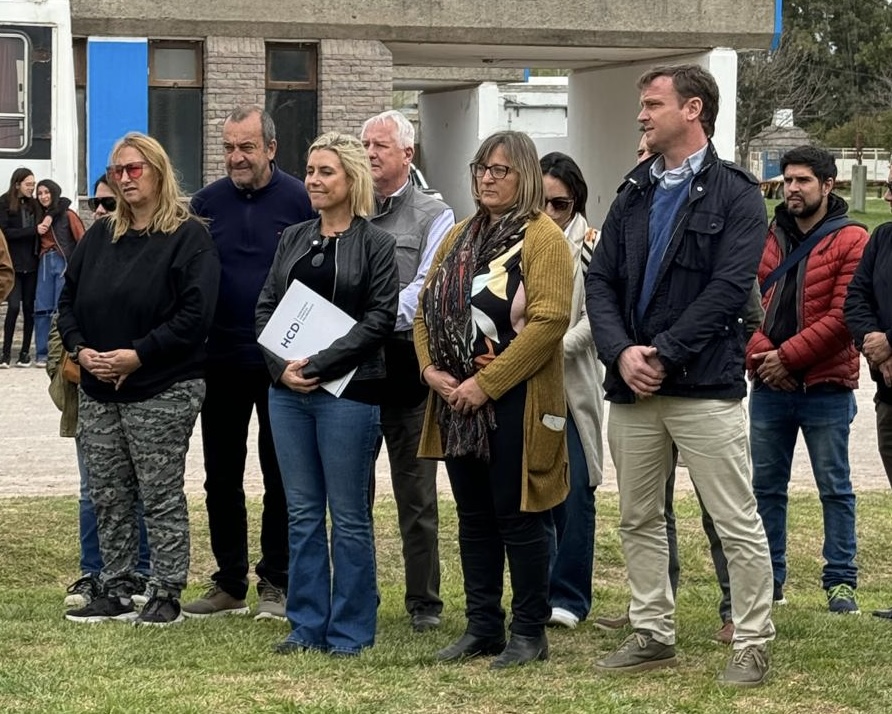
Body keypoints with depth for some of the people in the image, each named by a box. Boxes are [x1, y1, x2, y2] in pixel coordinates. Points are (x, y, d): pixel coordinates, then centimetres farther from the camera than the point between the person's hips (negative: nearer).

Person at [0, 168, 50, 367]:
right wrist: (34, 230, -15)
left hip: (31, 264, 4)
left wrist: (48, 220, -7)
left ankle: (25, 352, 12)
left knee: (29, 307, 5)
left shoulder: (34, 204, 8)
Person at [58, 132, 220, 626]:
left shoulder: (188, 237, -6)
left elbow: (195, 314, -15)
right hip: (98, 390, 6)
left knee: (161, 496, -1)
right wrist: (80, 349, -4)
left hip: (162, 392, -6)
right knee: (108, 497, 9)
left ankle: (166, 595, 6)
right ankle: (116, 592, 17)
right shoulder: (99, 237, 13)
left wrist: (138, 355, -19)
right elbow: (68, 299, 15)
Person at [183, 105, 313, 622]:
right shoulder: (207, 203, 5)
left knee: (281, 477, 5)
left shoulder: (300, 201, -4)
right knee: (221, 476, 8)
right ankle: (229, 584, 17)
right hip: (222, 361, 3)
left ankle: (276, 584, 14)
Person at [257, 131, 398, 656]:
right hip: (288, 391, 5)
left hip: (347, 391, -5)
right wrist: (282, 366, -6)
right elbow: (266, 307, 11)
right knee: (302, 513, 9)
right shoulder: (294, 239, 13)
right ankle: (307, 624, 16)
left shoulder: (376, 245, -3)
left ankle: (350, 629, 8)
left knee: (349, 515, 0)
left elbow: (380, 318, -11)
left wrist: (317, 365, -16)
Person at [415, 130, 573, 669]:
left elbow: (548, 322, -18)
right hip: (457, 401, 7)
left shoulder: (542, 237, -8)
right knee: (474, 518, 12)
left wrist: (486, 383, -19)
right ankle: (482, 627, 20)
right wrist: (431, 370, -4)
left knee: (518, 516, -1)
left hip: (515, 402, -7)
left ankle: (530, 633, 8)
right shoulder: (461, 237, 15)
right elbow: (427, 308, 14)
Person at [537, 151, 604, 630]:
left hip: (571, 383, -2)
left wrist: (555, 349, -18)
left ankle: (568, 596, 7)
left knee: (573, 489, -2)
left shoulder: (590, 247, 1)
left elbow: (594, 316, -6)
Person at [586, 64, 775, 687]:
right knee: (639, 520, 13)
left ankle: (754, 644, 4)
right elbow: (601, 281, 7)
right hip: (632, 384, 6)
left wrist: (663, 355, -16)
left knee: (738, 524, -3)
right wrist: (621, 352, -10)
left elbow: (729, 287, -13)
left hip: (705, 385, -6)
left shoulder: (734, 193, -3)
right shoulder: (633, 195, 14)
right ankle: (653, 635, 23)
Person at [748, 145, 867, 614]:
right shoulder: (768, 239, 10)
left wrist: (787, 356, -15)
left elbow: (842, 316, -13)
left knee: (834, 487, 2)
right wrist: (759, 354, -11)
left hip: (825, 386, -5)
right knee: (765, 485, 10)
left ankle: (841, 581, 8)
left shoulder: (851, 242, -5)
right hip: (770, 385, 5)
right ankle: (768, 578, 19)